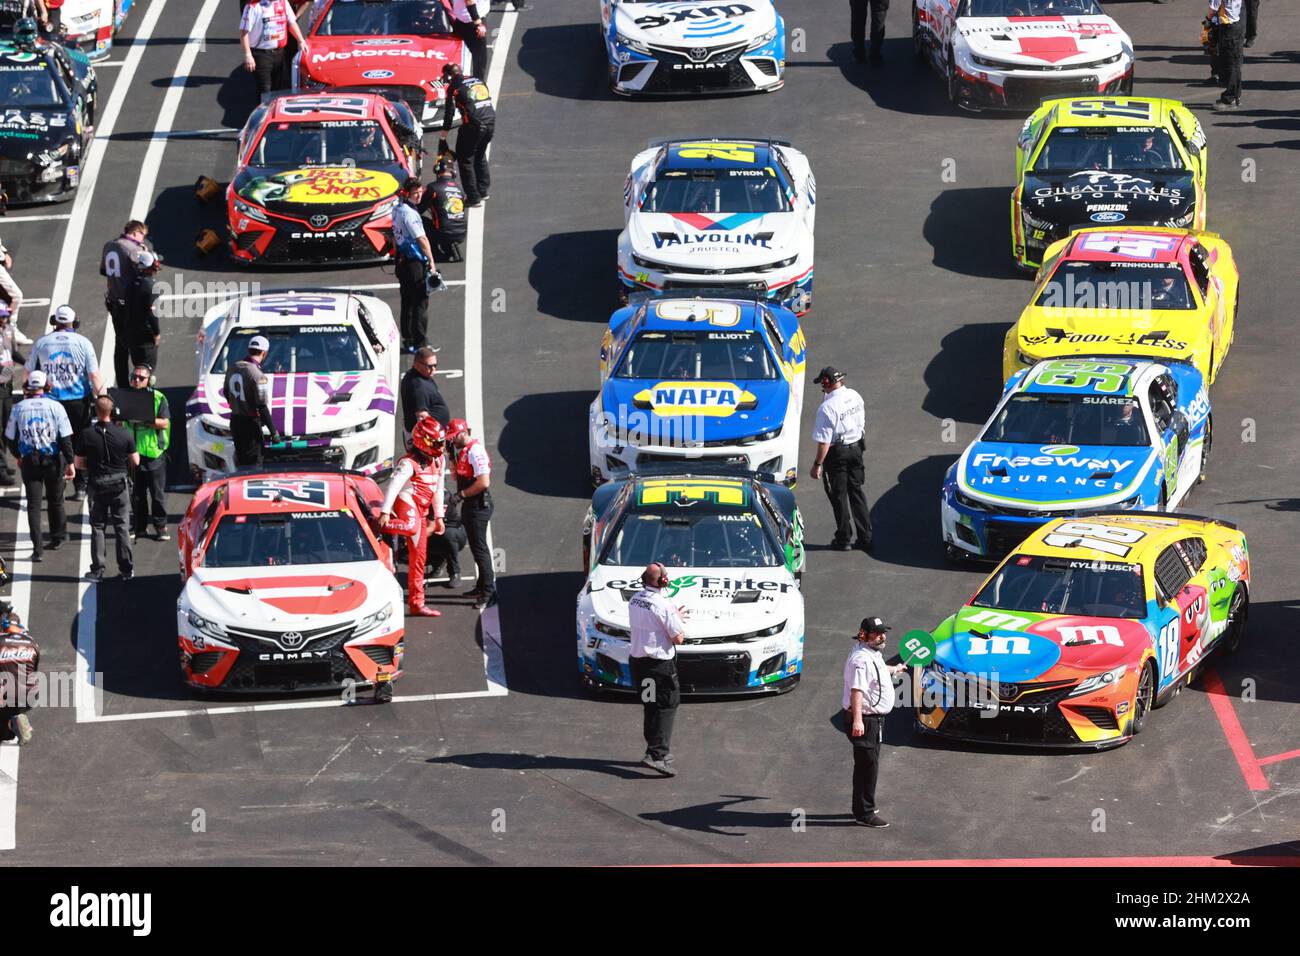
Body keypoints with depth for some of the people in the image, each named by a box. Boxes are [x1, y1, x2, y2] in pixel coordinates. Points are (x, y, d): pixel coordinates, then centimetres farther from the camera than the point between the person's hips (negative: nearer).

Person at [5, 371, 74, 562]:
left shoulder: (19, 408, -2)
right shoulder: (55, 407, -7)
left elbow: (10, 438, 6)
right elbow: (65, 438, -9)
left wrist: (18, 456, 23)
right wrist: (70, 462, -2)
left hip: (29, 461, 0)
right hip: (54, 459, 0)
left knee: (33, 504, 2)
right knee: (55, 501, 17)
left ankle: (37, 547, -7)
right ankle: (57, 538, 30)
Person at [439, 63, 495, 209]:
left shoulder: (454, 88, -2)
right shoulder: (478, 81, 17)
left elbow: (450, 111, -2)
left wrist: (444, 131, 10)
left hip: (473, 126, -7)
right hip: (490, 123, 7)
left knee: (465, 159, 5)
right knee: (480, 156, 26)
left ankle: (473, 198, 2)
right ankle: (483, 190, 33)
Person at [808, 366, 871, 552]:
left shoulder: (827, 407, -24)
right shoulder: (855, 396, -2)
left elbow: (824, 441, -22)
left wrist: (817, 464, -15)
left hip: (837, 453, -6)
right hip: (856, 448, 7)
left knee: (839, 496, 7)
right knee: (856, 491, 16)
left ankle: (844, 539, 14)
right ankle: (865, 537, 18)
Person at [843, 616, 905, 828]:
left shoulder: (872, 654, 12)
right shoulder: (861, 659, -23)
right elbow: (857, 690, -34)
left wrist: (894, 669, 58)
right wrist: (857, 720, -43)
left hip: (874, 719, 11)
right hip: (865, 720, -11)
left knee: (867, 765, 20)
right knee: (867, 765, -8)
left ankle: (862, 808, 32)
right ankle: (864, 814, -4)